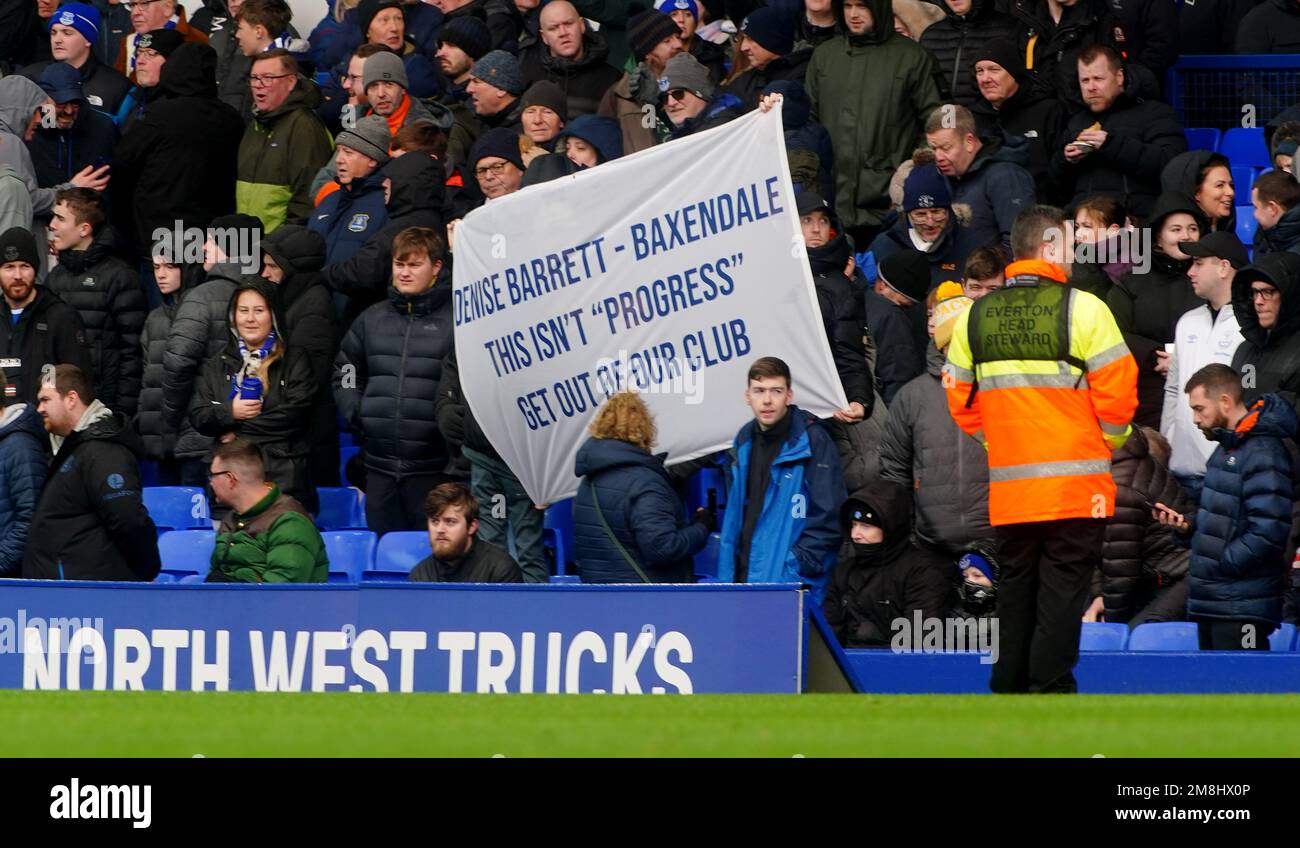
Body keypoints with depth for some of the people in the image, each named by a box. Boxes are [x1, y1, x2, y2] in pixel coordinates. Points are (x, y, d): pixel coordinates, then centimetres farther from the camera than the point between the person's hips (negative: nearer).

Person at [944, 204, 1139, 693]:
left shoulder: (975, 317, 6)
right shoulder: (1081, 308, -9)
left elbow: (959, 396, 8)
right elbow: (1117, 390, -10)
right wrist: (1111, 440, 8)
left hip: (1008, 487, 4)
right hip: (1076, 485, -4)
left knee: (1015, 588, 13)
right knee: (1063, 589, -2)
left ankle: (1009, 685, 14)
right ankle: (1050, 686, -7)